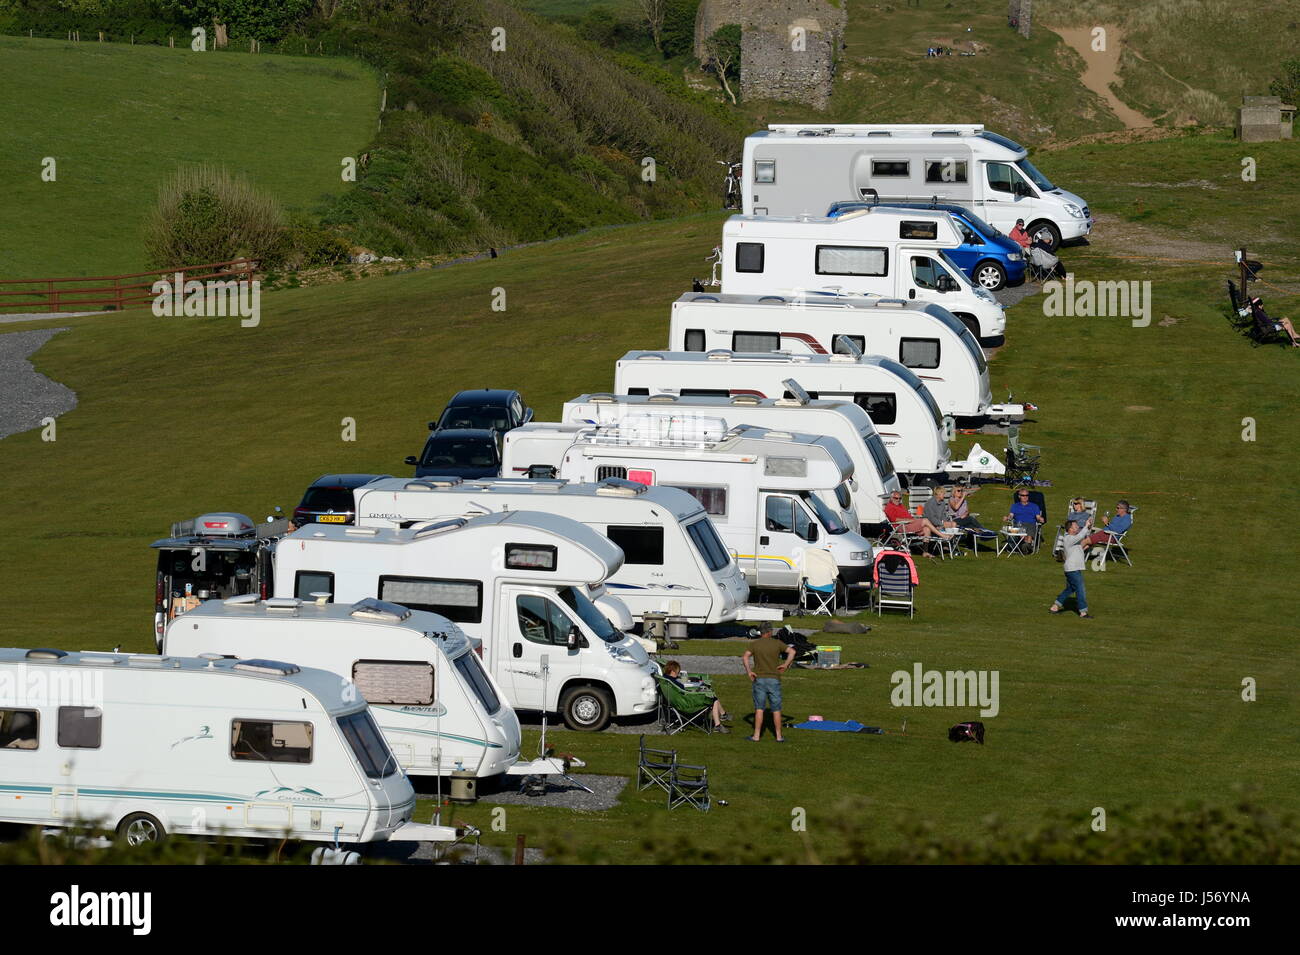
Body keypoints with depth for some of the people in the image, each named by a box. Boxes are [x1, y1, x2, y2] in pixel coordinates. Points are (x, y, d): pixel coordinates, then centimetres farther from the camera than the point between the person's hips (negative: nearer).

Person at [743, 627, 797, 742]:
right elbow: (792, 651, -3)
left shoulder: (754, 644, 2)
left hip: (759, 679, 0)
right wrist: (786, 665, -2)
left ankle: (756, 736, -3)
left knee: (759, 709, 1)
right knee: (776, 710, 6)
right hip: (774, 679, 0)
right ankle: (779, 736, 9)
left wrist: (749, 671, -10)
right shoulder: (777, 643, 3)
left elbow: (746, 656, -12)